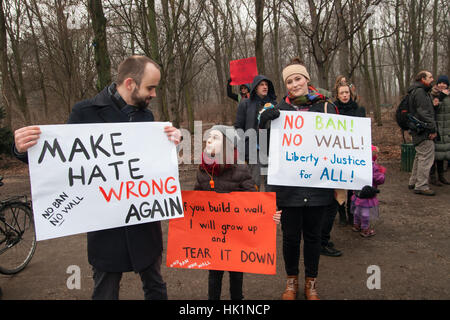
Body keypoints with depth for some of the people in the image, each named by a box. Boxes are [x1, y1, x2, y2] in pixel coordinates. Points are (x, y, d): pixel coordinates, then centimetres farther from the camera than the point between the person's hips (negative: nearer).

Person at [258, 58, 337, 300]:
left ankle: (311, 283, 32)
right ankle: (291, 280, 31)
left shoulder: (326, 107, 4)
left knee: (312, 234, 12)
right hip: (287, 184, 0)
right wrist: (263, 121, -17)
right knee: (290, 235, 8)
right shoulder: (279, 109, 3)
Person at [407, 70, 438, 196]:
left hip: (419, 131, 11)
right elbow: (424, 113, -20)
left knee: (420, 157, 18)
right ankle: (421, 186, -8)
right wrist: (432, 129, -19)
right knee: (426, 157, -10)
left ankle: (413, 182, 25)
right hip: (423, 131, -11)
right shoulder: (419, 92, -13)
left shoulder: (422, 91, 22)